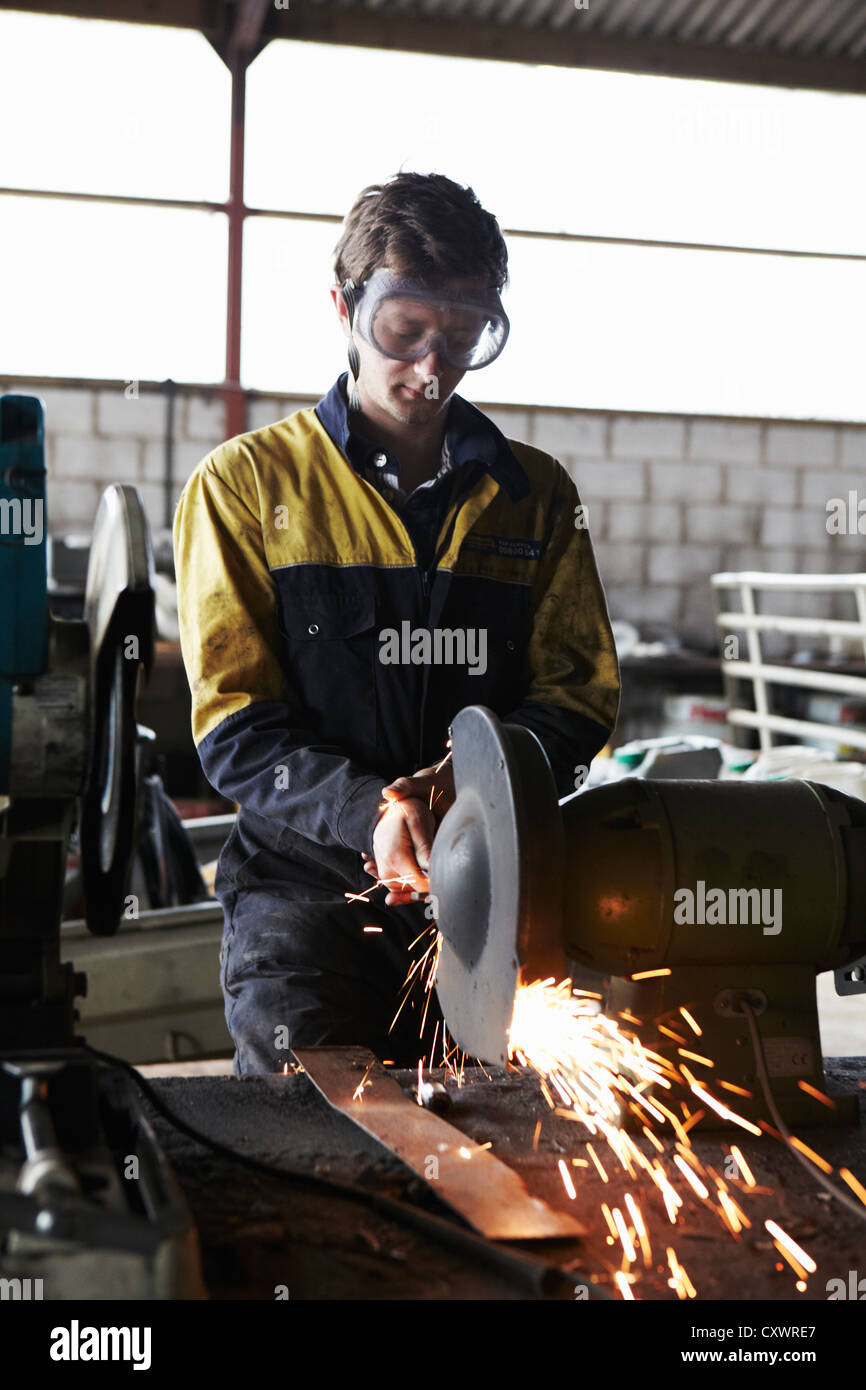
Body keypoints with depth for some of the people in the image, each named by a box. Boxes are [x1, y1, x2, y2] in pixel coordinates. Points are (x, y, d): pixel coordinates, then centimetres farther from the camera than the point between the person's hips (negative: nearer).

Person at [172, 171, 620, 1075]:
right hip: (311, 872, -2)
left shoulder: (536, 495, 15)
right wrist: (370, 812, -18)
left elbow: (578, 692, 11)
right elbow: (235, 727, 1)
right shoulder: (245, 483, 8)